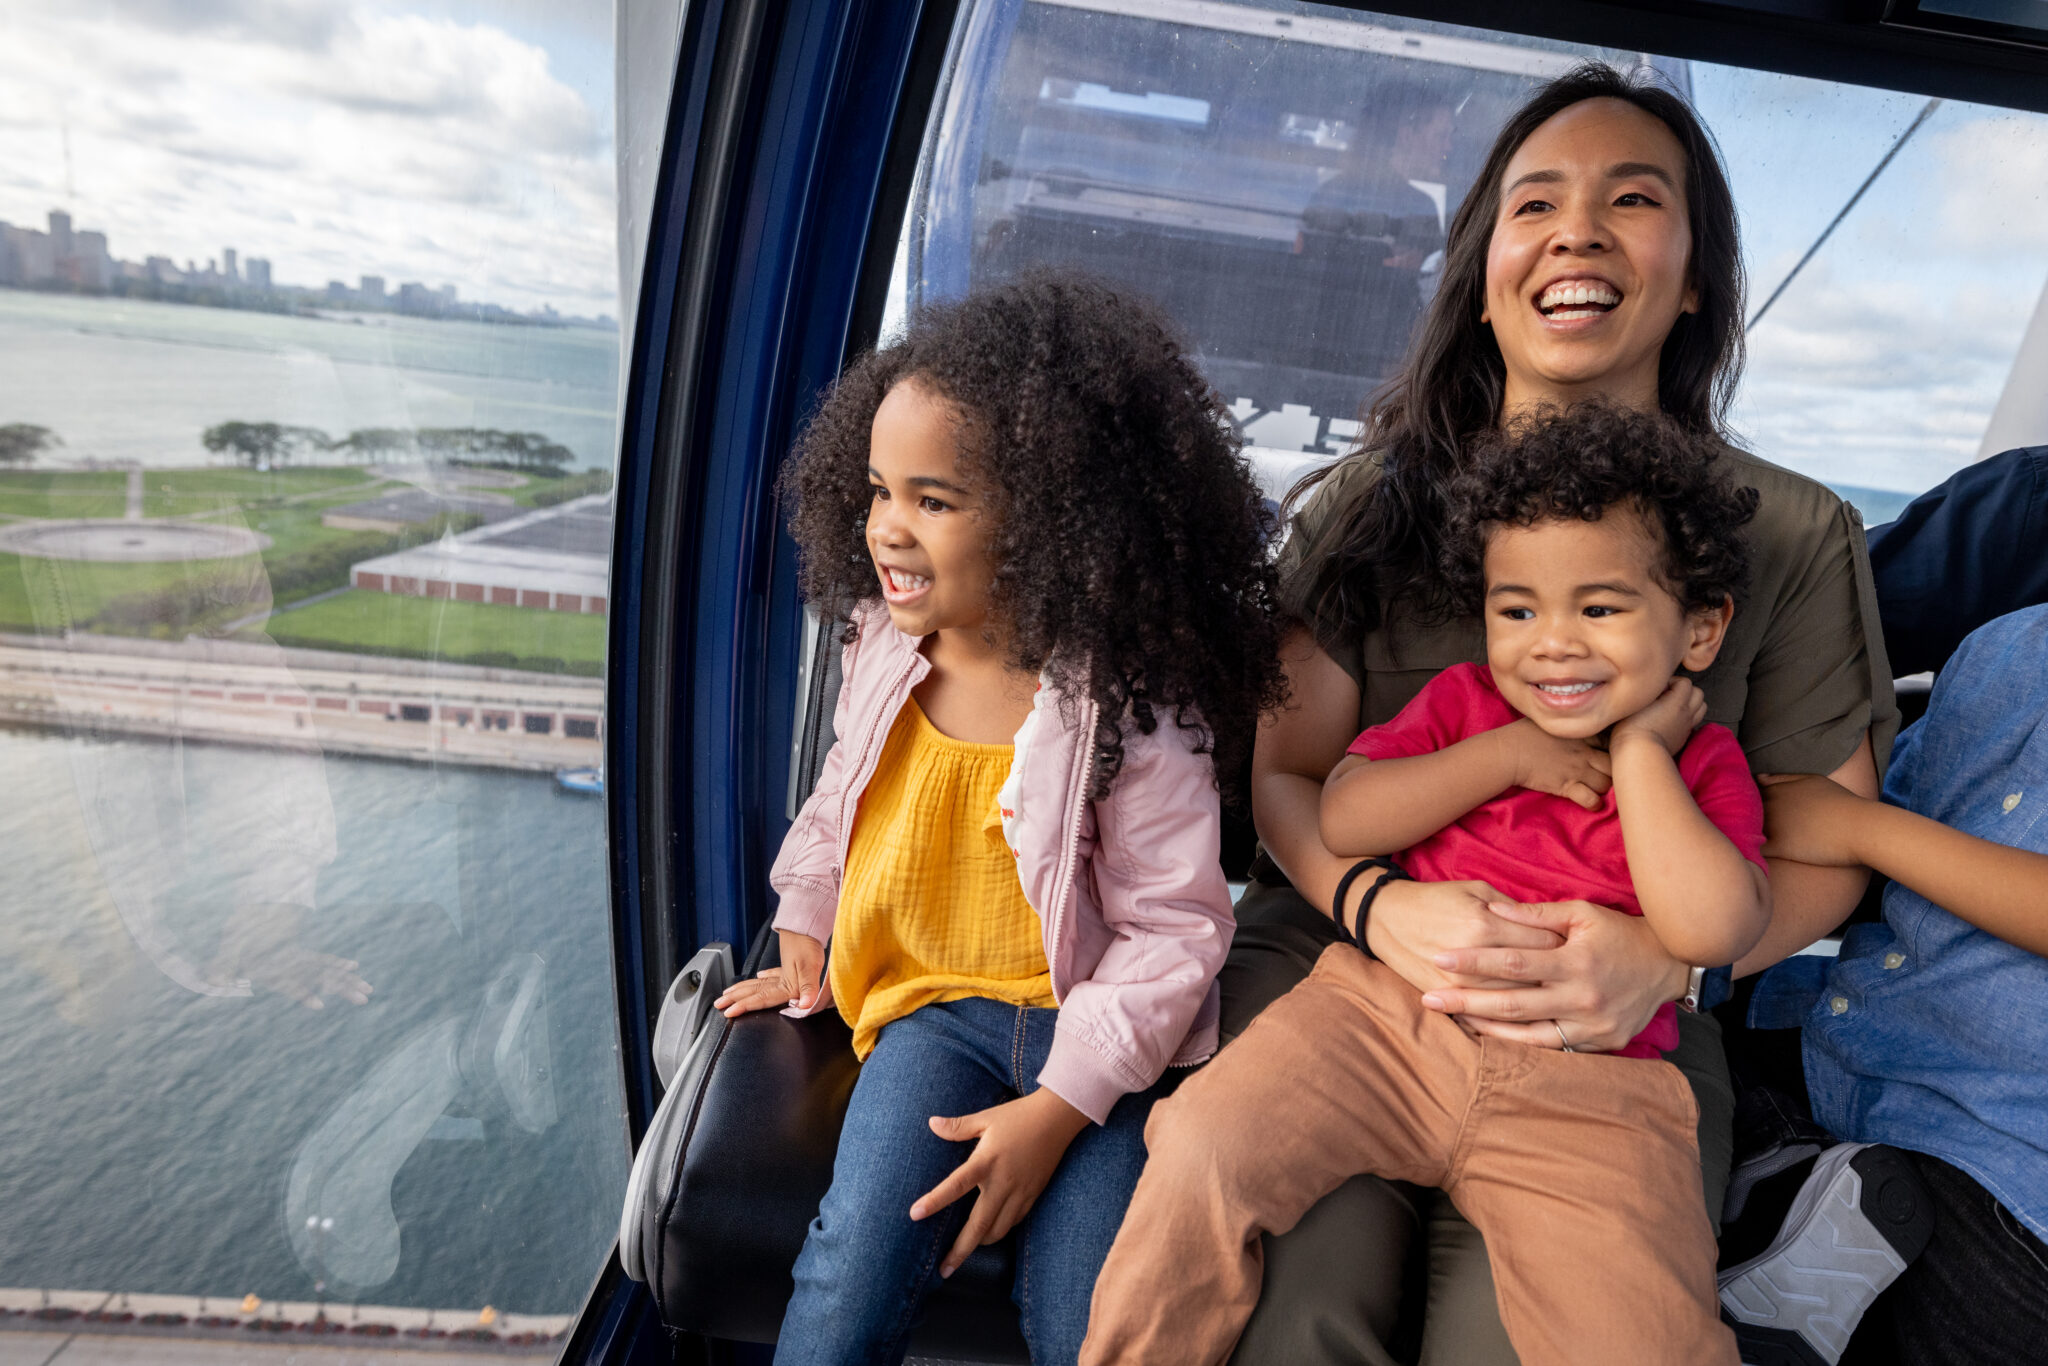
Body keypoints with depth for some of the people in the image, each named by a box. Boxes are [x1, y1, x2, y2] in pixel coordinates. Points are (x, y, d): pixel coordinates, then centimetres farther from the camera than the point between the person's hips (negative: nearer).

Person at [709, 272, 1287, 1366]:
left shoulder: (1128, 702, -18)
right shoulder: (883, 648, -1)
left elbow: (1173, 929, -14)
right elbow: (839, 799, 17)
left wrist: (1057, 1106, -17)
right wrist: (803, 950, 19)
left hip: (1090, 1029, -3)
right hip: (930, 1005, 3)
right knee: (858, 1258, -16)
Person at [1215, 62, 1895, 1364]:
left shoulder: (1796, 535, 5)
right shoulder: (1377, 501, 5)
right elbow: (1284, 772, 3)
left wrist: (1672, 957, -14)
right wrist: (1379, 905, -18)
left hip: (1619, 1029, 1)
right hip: (1337, 959, 0)